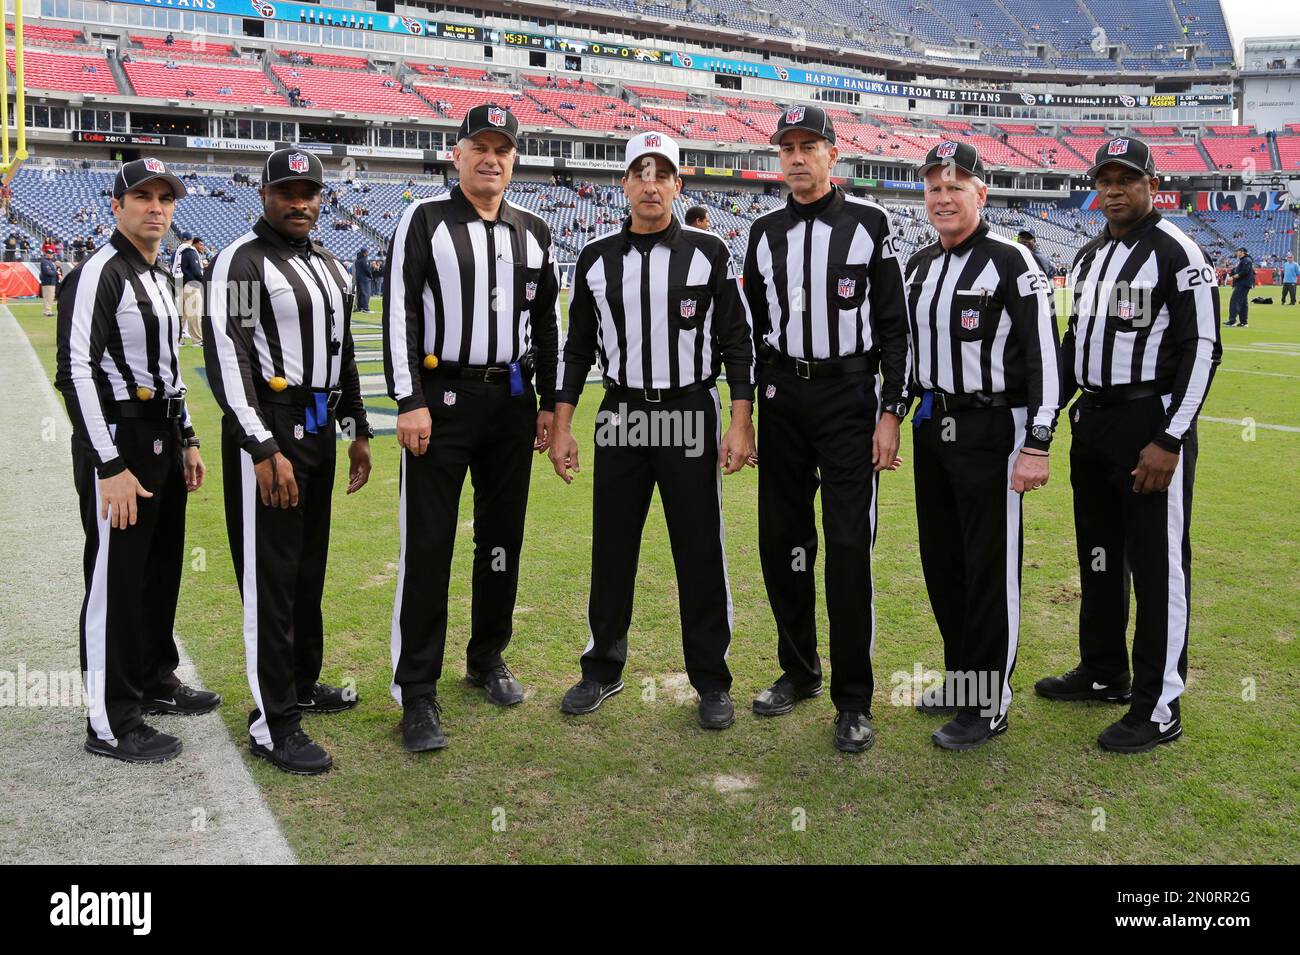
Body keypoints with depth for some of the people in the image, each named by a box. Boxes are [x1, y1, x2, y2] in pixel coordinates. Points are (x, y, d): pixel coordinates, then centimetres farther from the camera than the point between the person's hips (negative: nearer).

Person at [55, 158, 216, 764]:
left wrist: (187, 441, 20)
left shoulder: (161, 279, 17)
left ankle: (155, 681, 33)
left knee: (162, 569, 17)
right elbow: (76, 371, -19)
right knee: (116, 580, -4)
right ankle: (110, 724, 5)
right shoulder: (98, 274, -12)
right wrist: (111, 467, -23)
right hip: (116, 442, -9)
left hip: (164, 441, 9)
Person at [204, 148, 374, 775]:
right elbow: (226, 359, -17)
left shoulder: (331, 267, 16)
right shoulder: (241, 262, -9)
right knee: (270, 577, -4)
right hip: (266, 430, -8)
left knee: (310, 568, 17)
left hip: (319, 429, 8)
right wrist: (265, 448, -22)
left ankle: (302, 684, 33)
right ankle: (271, 724, 3)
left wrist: (358, 431, 20)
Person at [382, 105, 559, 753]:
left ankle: (487, 659, 29)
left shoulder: (533, 232, 13)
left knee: (503, 539, 12)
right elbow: (399, 313, -7)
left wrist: (548, 403, 12)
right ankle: (418, 693, 3)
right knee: (428, 546, -5)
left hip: (511, 401, 5)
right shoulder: (424, 220, -1)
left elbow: (547, 322, 17)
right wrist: (409, 401, -14)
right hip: (442, 400, -5)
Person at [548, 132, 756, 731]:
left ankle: (711, 681, 15)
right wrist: (561, 428, 5)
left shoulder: (709, 254, 0)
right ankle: (603, 669, 25)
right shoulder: (596, 260, 7)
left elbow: (737, 343, 0)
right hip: (620, 421, 3)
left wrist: (740, 425, -8)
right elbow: (577, 348, 10)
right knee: (611, 549, 9)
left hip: (691, 418, -2)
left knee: (700, 552, 2)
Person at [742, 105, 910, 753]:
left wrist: (891, 412, -9)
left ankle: (853, 701, 4)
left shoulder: (869, 224, 0)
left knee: (848, 548, -6)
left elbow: (893, 326, -2)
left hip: (849, 397, -4)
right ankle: (799, 670, 26)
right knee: (781, 542, 8)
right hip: (782, 399, 4)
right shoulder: (765, 233, 11)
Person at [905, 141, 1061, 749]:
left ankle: (989, 706, 11)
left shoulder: (1011, 261, -11)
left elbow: (1044, 355, -14)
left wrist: (1037, 445, -18)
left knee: (991, 571, 0)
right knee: (940, 563, 15)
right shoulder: (919, 265, 11)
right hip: (931, 427, 7)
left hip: (991, 433, -7)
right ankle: (960, 677, 31)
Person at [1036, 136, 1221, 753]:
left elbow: (1202, 349, -14)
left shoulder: (1176, 252, -9)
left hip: (1151, 424, -8)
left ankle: (1159, 707, 7)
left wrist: (1170, 439, -19)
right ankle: (1104, 673, 33)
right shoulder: (1087, 257, 15)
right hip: (1090, 422, 8)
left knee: (1159, 563, -2)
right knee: (1098, 552, 17)